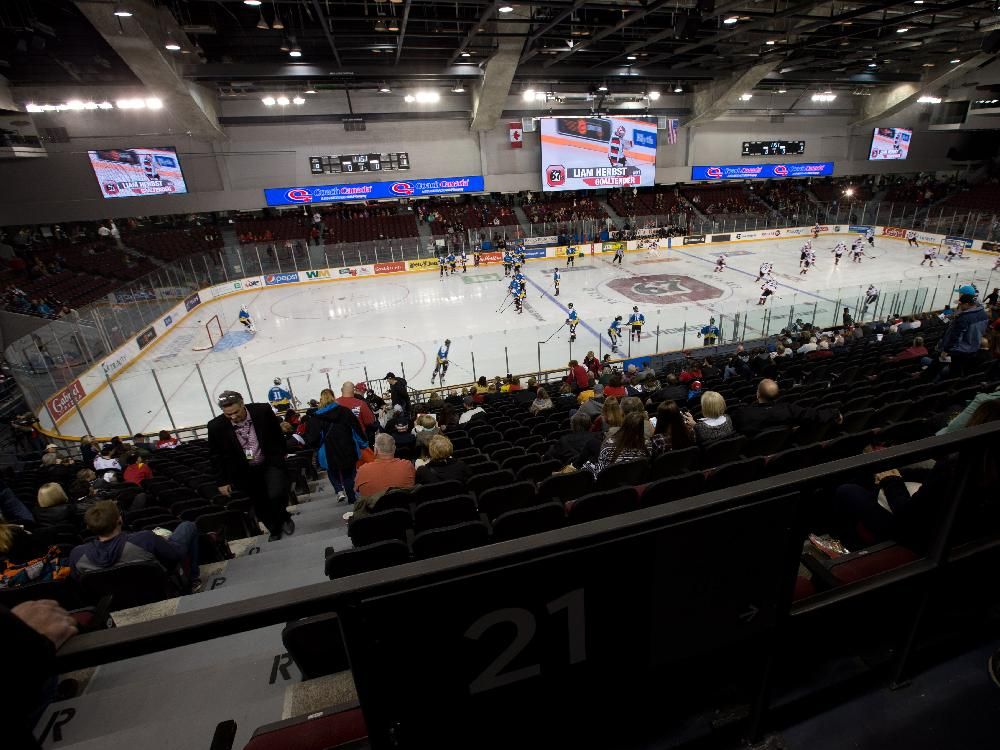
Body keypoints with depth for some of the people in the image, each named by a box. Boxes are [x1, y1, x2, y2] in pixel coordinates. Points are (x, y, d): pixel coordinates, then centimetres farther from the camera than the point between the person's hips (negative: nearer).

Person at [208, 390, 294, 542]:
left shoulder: (263, 411, -17)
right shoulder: (216, 426, -15)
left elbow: (277, 434, 0)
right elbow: (215, 456, -2)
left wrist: (281, 454, 8)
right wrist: (221, 481, 0)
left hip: (270, 463, -1)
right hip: (244, 471, 2)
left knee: (276, 495, -19)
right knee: (260, 506, 11)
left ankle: (284, 518, 12)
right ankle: (275, 530, 34)